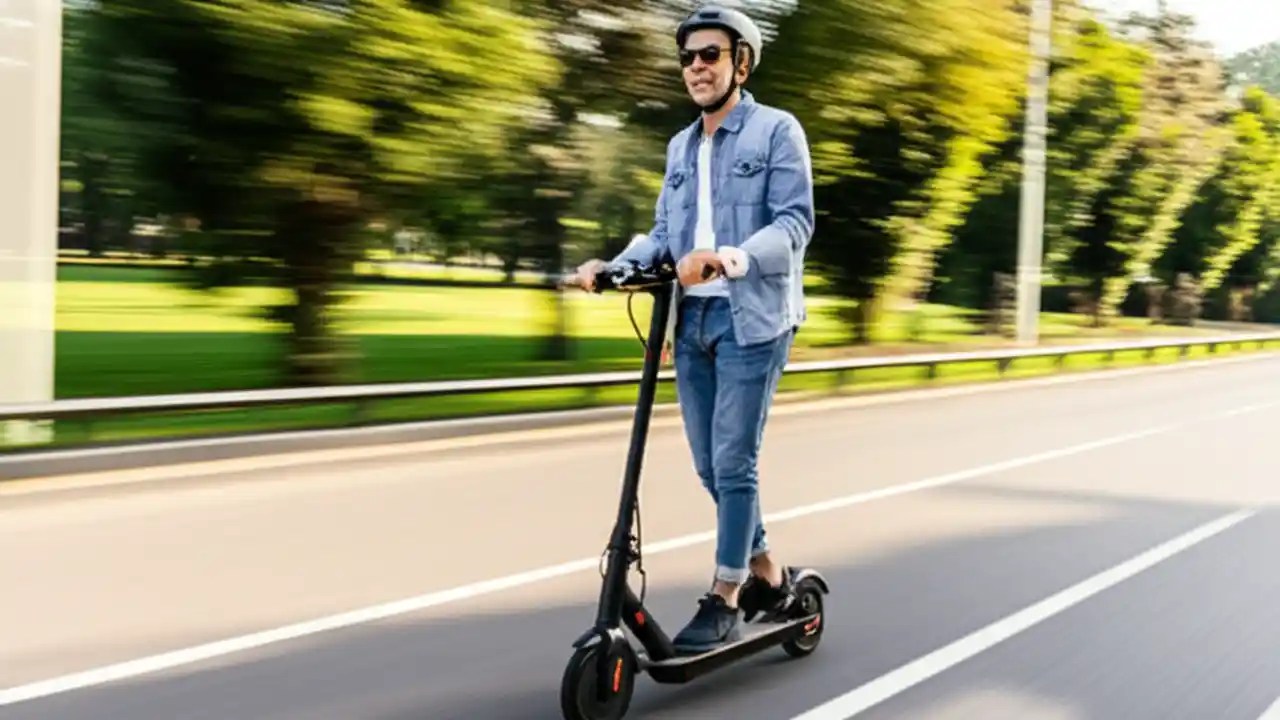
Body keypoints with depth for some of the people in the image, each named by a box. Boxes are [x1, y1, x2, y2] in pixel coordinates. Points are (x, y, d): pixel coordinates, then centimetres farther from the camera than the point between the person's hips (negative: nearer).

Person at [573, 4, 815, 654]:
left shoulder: (777, 130, -2)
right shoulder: (681, 146, 18)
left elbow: (795, 223, -12)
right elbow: (663, 233, 12)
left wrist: (731, 257, -28)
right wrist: (612, 265, -6)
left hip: (752, 318, -7)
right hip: (693, 320, 7)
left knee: (733, 462, -7)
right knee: (710, 466, 10)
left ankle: (723, 601, 2)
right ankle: (766, 574, 27)